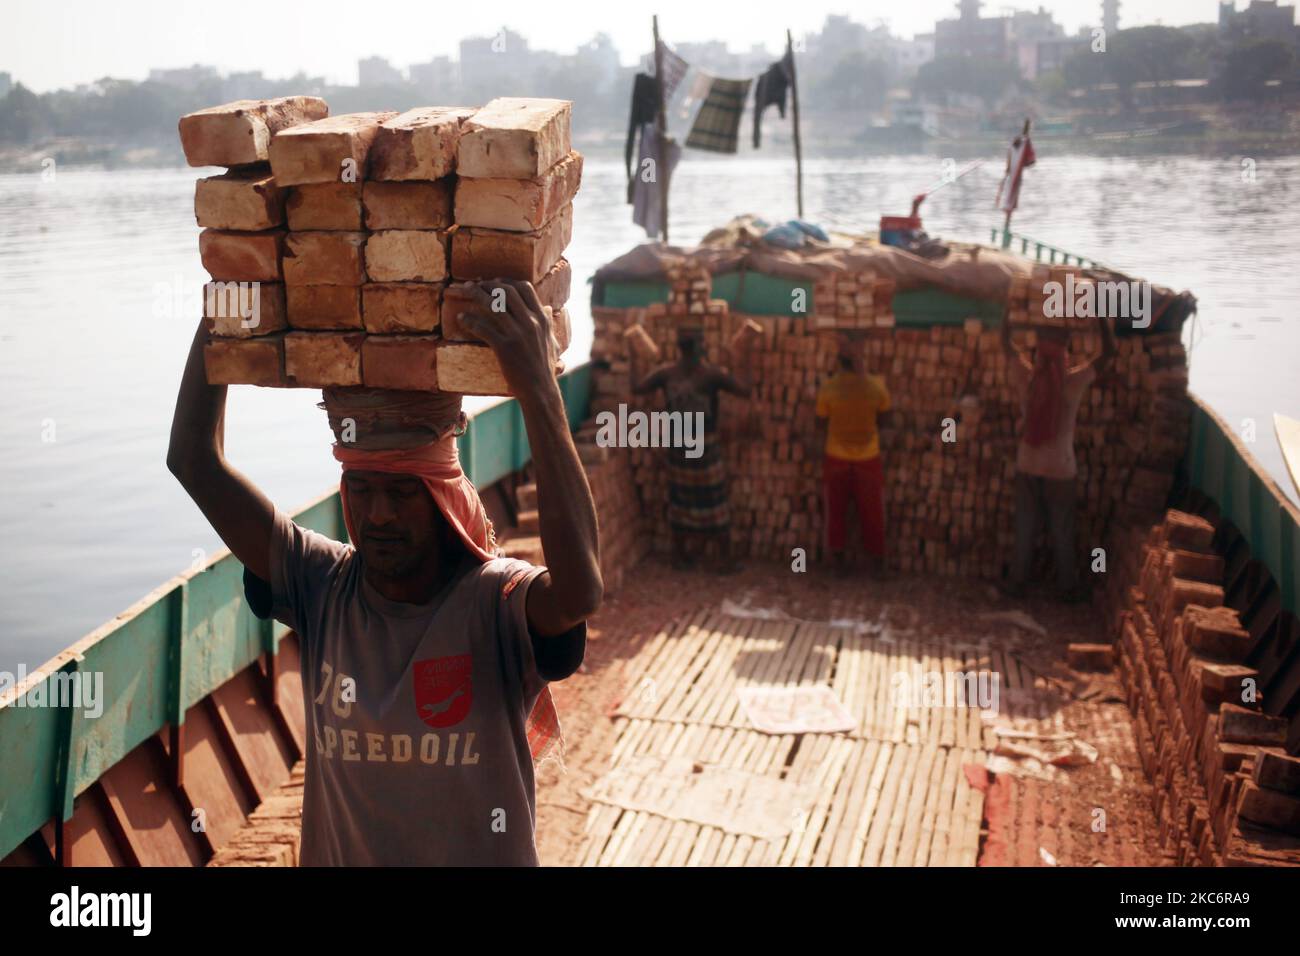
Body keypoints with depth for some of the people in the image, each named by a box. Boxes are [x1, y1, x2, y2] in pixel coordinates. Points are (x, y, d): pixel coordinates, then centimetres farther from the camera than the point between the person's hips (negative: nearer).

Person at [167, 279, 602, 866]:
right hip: (335, 853, 3)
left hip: (483, 854, -3)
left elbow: (579, 591, -44)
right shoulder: (321, 587, -11)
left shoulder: (498, 603, -21)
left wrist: (538, 388, -49)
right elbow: (195, 460, -15)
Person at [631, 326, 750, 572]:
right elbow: (745, 390, -13)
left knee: (680, 503, 14)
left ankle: (680, 556, 23)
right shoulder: (713, 373, -15)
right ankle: (725, 561, 11)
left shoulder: (666, 373, -5)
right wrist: (743, 360, -5)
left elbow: (636, 388, 5)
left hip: (678, 446, 3)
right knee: (716, 505, 6)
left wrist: (633, 359, 16)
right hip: (706, 447, -3)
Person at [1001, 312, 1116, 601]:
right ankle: (1067, 587, 23)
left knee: (1025, 529, 13)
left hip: (1027, 467, 2)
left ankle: (1017, 583, 22)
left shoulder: (1027, 377, -10)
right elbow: (1109, 353, -5)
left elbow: (1007, 343, 5)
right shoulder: (1074, 380, -16)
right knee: (1062, 533, 11)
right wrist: (1100, 314, -3)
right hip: (1060, 469, -2)